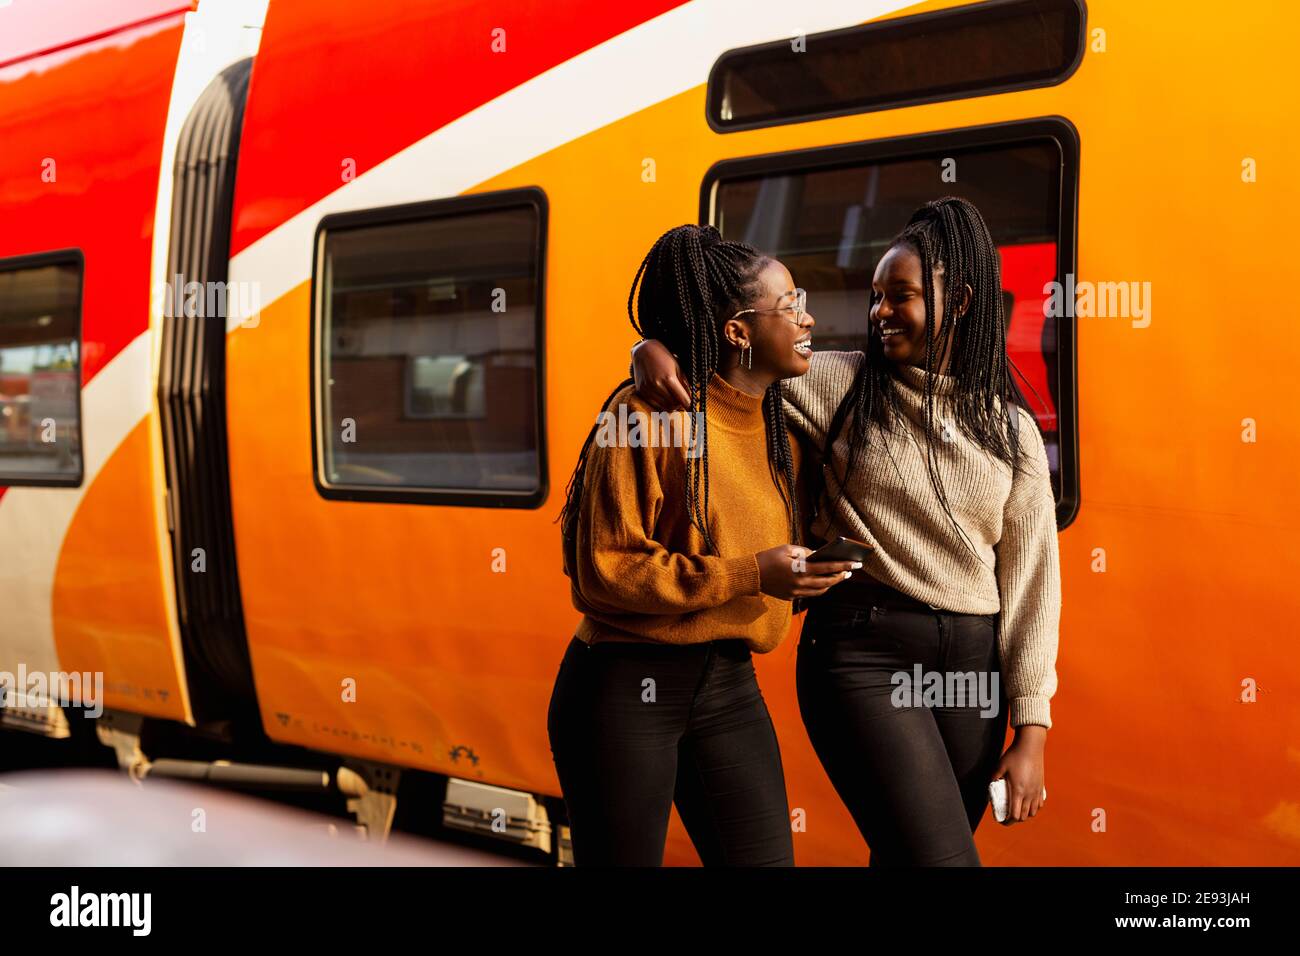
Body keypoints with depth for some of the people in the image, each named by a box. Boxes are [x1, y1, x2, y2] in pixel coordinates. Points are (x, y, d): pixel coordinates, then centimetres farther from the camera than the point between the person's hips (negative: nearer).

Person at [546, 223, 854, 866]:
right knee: (625, 859, 3)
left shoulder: (777, 428, 10)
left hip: (728, 688, 7)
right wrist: (746, 576, -20)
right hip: (627, 689, -6)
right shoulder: (647, 414, -13)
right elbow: (603, 571, -16)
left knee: (765, 859, 2)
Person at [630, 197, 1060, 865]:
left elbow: (1030, 582, 5)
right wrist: (654, 348, -16)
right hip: (862, 652, -3)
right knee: (943, 858, -15)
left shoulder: (1012, 429, 7)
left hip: (972, 664, 3)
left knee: (900, 857, 9)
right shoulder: (841, 385, 2)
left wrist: (1031, 732, 1)